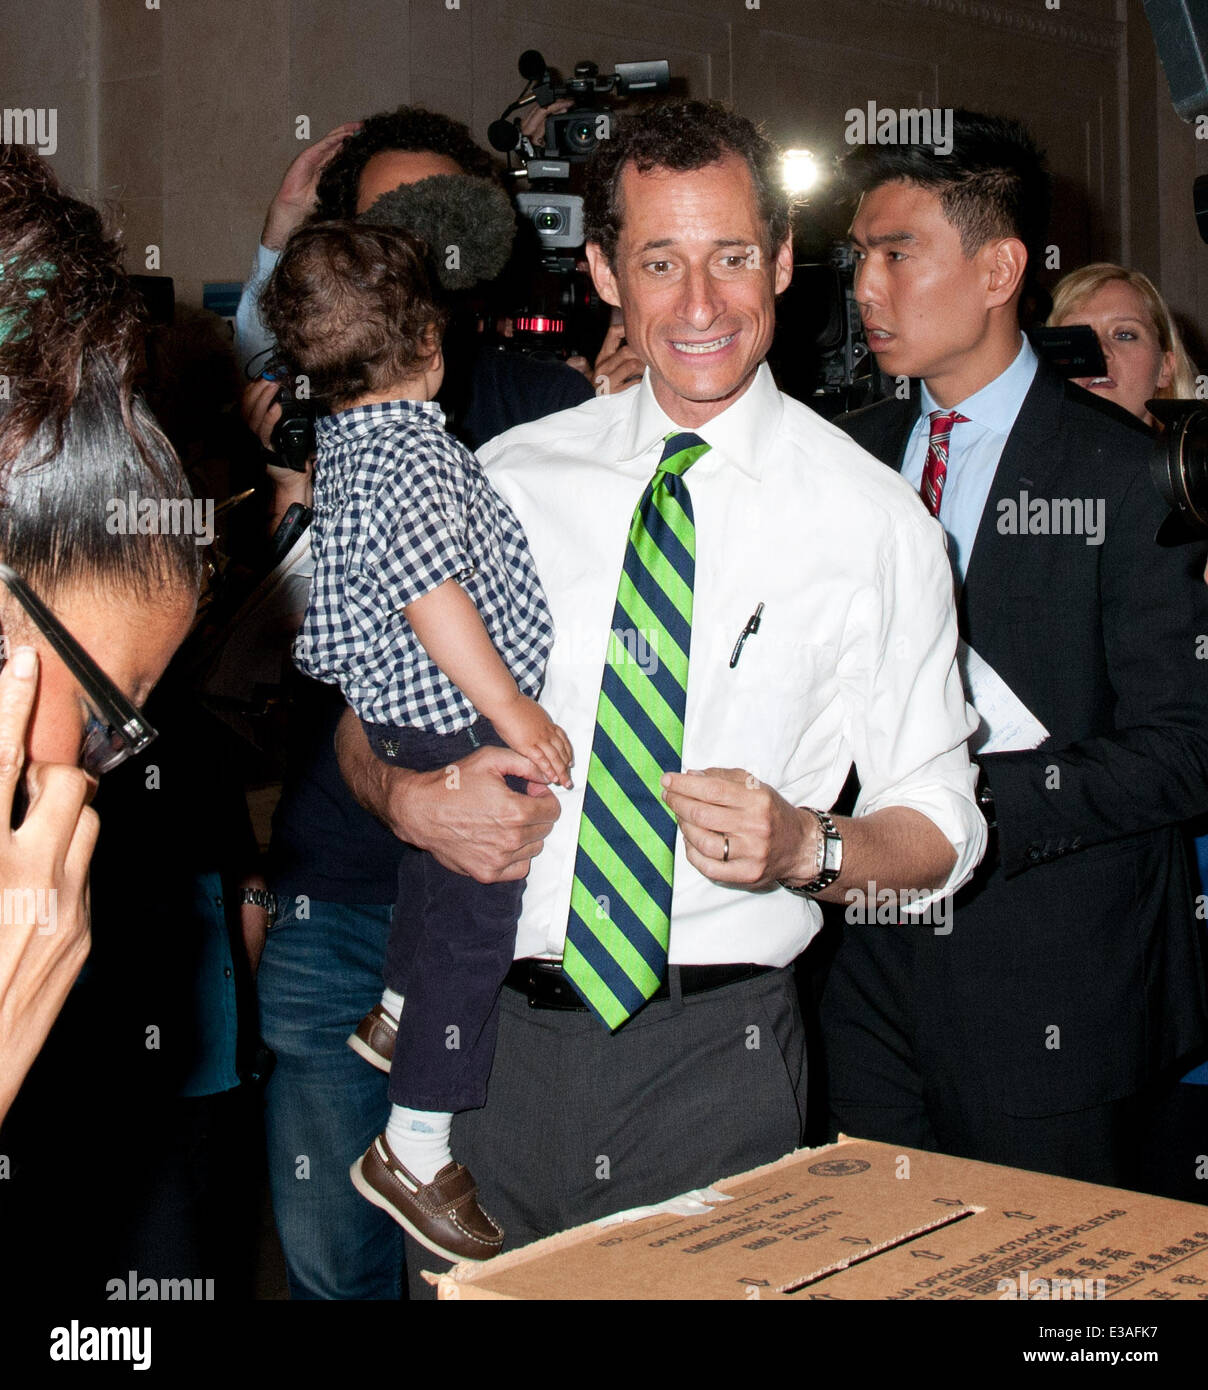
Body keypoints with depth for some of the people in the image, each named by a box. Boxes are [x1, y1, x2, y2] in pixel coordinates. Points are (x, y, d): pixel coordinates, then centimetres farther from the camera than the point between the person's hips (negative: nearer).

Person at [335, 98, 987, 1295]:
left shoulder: (871, 518, -2)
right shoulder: (509, 478, 5)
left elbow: (939, 825, 2)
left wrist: (807, 845, -18)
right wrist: (413, 800, -8)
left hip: (717, 1060, -2)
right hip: (496, 1034, 2)